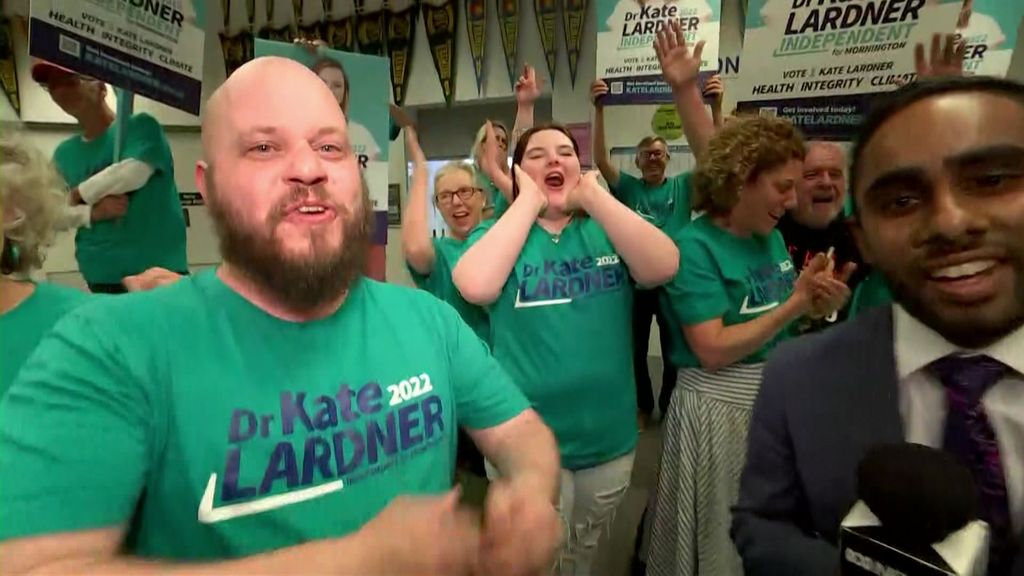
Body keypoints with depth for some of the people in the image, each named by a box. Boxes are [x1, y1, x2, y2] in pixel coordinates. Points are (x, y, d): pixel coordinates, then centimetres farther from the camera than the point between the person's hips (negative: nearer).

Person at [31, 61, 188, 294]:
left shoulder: (140, 126, 0)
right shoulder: (64, 153, 15)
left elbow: (132, 173, -18)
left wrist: (79, 194, -1)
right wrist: (93, 212, -11)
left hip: (158, 267, -5)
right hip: (100, 276, 5)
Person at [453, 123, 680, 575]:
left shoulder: (607, 227, 2)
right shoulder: (496, 231, -3)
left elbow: (663, 267, -17)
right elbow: (475, 287, -25)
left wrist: (594, 195, -14)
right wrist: (529, 202, -16)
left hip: (609, 439, 3)